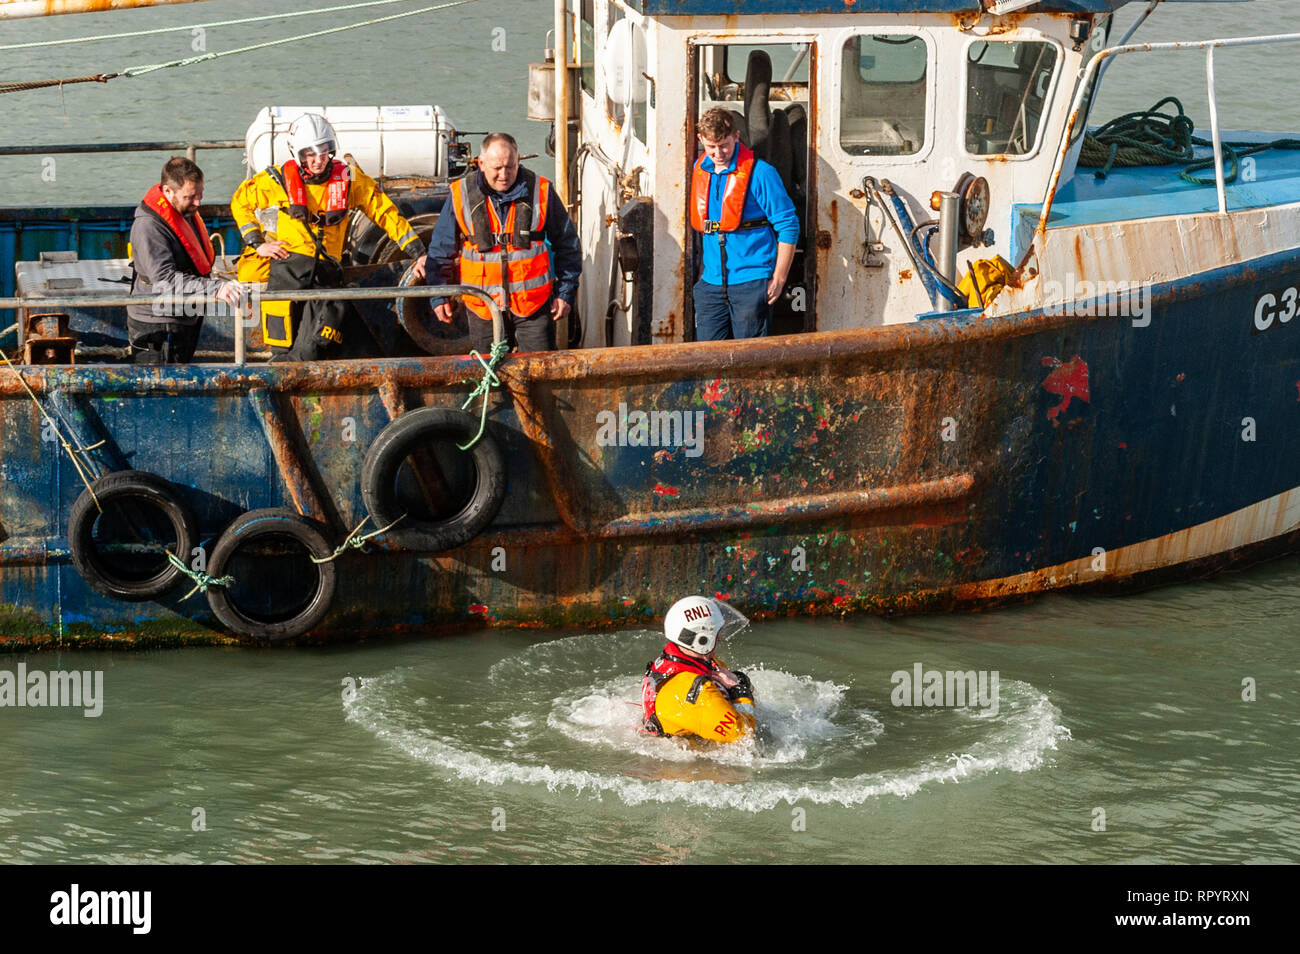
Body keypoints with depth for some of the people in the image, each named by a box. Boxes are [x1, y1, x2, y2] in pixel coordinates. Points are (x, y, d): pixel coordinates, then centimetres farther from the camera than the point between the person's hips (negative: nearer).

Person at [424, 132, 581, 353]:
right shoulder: (461, 195, -2)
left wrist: (565, 293, 6)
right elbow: (441, 250, 8)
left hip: (534, 303, -1)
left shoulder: (540, 192, -3)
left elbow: (567, 245, 8)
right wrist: (439, 296, 6)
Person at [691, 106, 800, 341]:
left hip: (751, 281, -5)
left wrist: (779, 278, -7)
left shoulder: (760, 173, -9)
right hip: (711, 283, 5)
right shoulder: (698, 170, 9)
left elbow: (788, 225, -6)